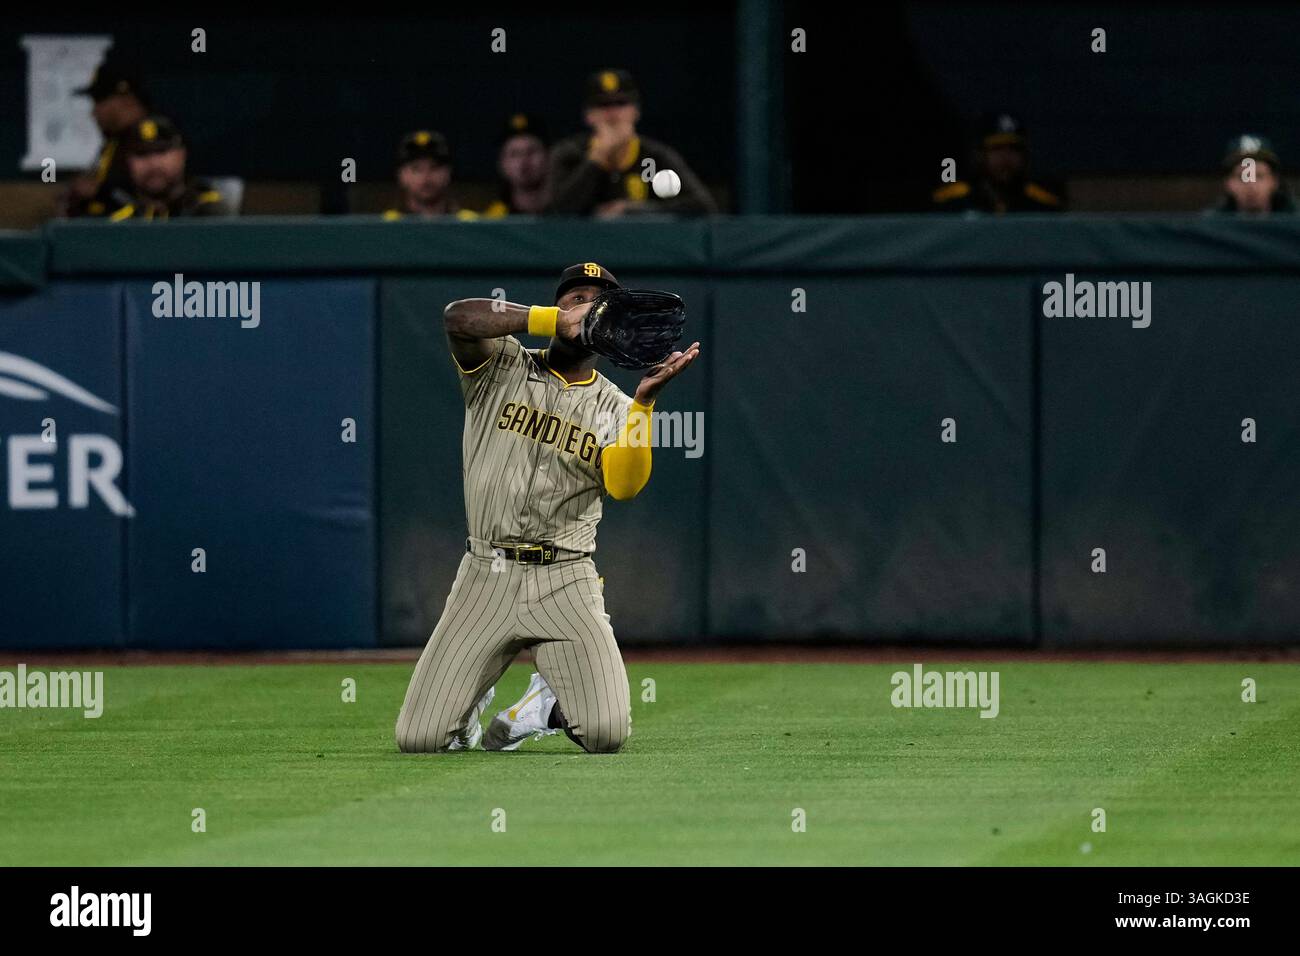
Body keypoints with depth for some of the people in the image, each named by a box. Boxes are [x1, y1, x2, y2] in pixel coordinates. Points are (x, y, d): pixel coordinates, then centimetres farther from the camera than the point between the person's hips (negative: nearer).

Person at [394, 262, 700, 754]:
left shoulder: (615, 408, 7)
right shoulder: (500, 367, 5)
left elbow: (624, 485, -12)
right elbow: (458, 318, -18)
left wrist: (644, 402, -24)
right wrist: (557, 321, -23)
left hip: (565, 583, 1)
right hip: (485, 577, -1)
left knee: (607, 731, -17)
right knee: (418, 737, -8)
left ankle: (547, 700, 18)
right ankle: (474, 696, 28)